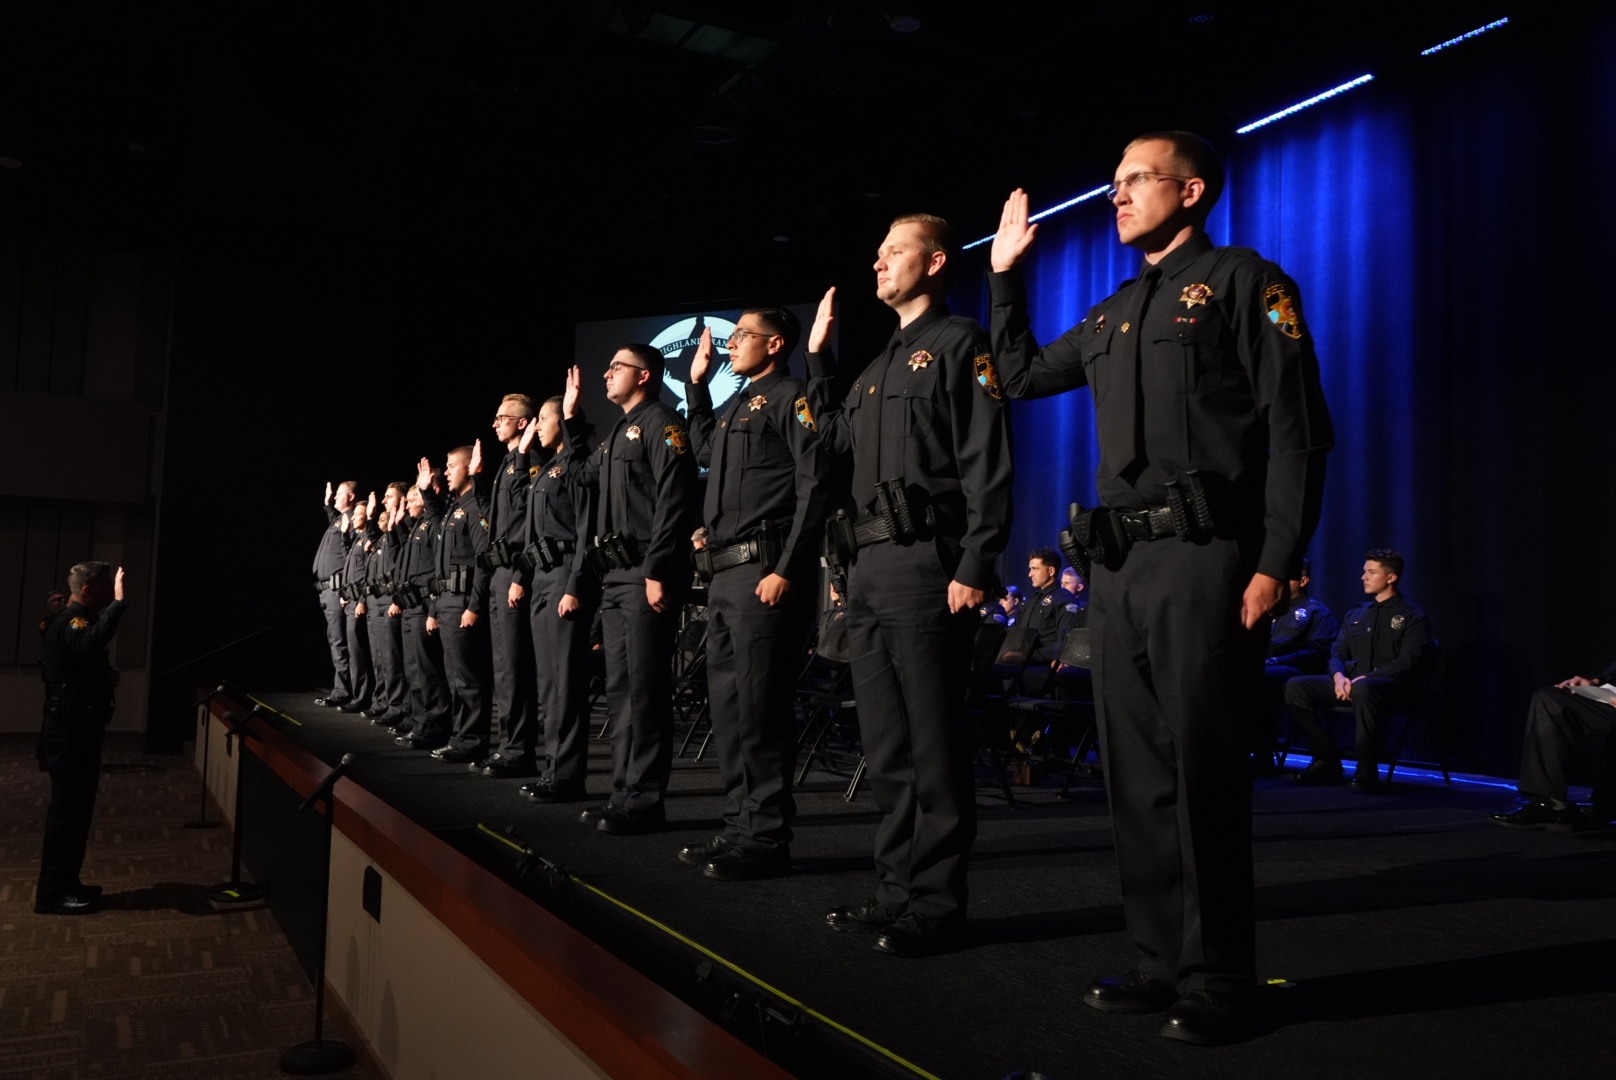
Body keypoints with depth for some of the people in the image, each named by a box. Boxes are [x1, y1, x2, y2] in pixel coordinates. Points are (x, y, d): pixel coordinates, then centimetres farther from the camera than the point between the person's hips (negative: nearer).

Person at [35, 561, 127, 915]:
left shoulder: (77, 620, 17)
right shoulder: (70, 621, -17)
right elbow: (91, 644, -42)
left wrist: (107, 676, 10)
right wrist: (118, 604, -41)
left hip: (79, 730, 11)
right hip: (70, 732, -11)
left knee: (77, 808, 15)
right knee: (67, 809, -6)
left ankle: (66, 883, 23)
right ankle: (51, 893, -1)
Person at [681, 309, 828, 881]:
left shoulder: (790, 397, -5)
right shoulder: (738, 404, 22)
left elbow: (815, 485, -14)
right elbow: (704, 452, 40)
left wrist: (786, 571, -21)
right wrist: (696, 384, 32)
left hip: (765, 571, -9)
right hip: (724, 572, 10)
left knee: (759, 707, -8)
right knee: (726, 704, 11)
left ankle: (767, 839, 0)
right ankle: (739, 828, 20)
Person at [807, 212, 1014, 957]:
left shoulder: (958, 343, -3)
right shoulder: (881, 364, 24)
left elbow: (987, 464, -12)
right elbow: (836, 438, 30)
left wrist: (975, 567, -20)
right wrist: (817, 356, 27)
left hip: (925, 562, -9)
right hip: (870, 566, 9)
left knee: (933, 741, -5)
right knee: (885, 740, 11)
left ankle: (937, 902, 4)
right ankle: (897, 888, 21)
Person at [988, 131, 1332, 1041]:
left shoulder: (1242, 282, 1)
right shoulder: (1115, 314, 22)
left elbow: (1296, 431, -7)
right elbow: (1023, 376, 33)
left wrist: (1277, 563, -16)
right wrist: (1006, 277, 27)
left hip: (1203, 555, -7)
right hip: (1118, 564, 7)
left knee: (1202, 772, -4)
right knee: (1136, 772, 9)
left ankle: (1219, 983, 9)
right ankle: (1163, 963, 20)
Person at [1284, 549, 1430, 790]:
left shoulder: (1413, 616, 5)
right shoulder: (1355, 615, 23)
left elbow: (1407, 661, -9)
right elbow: (1337, 654, 16)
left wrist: (1365, 678, -21)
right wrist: (1339, 676, -9)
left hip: (1391, 687, -6)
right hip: (1350, 683, 6)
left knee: (1363, 688, -42)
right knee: (1296, 687, -17)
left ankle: (1367, 773, -32)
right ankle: (1327, 761, -10)